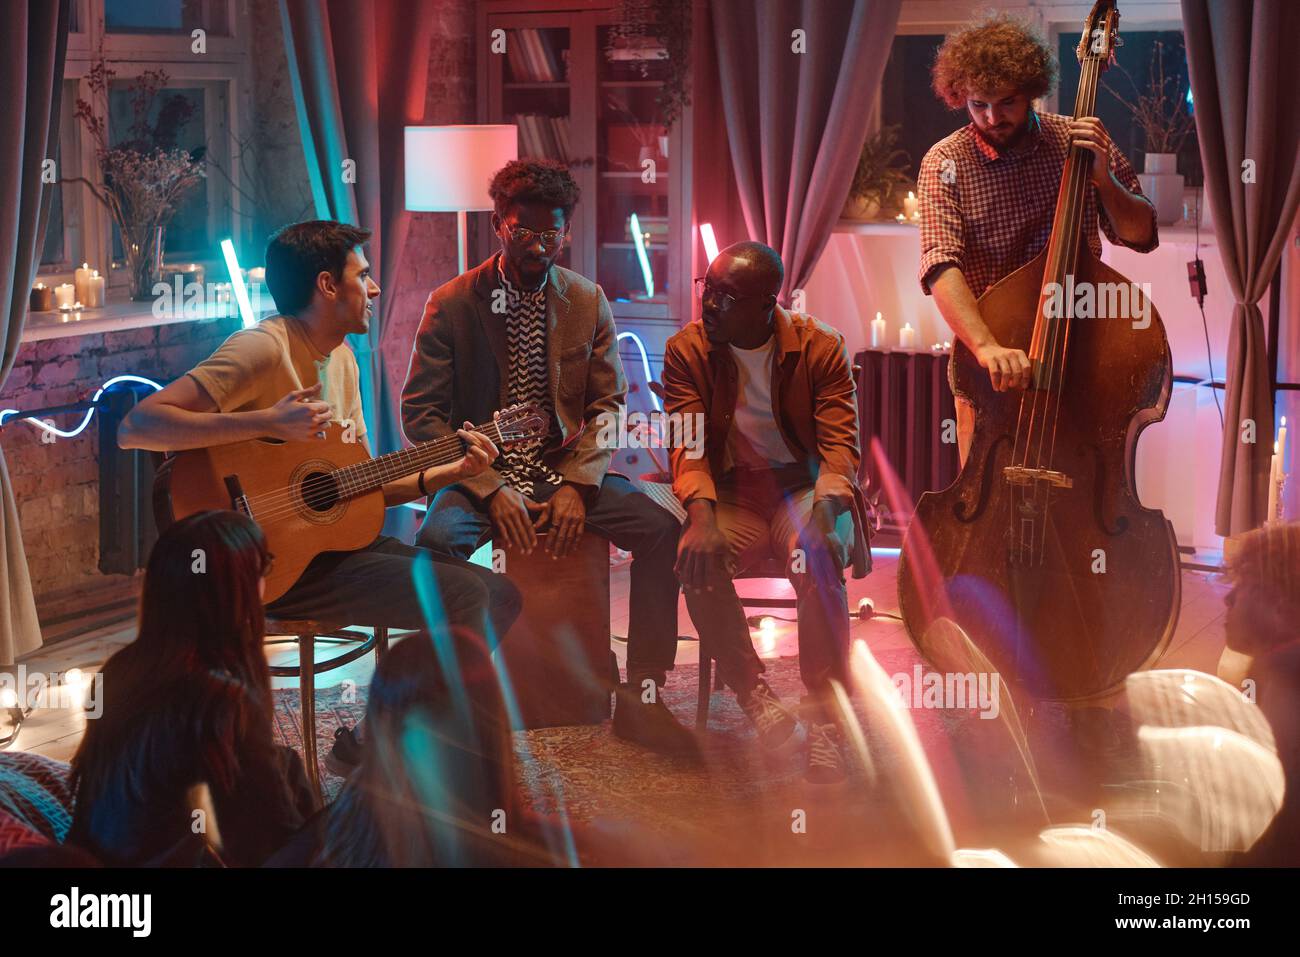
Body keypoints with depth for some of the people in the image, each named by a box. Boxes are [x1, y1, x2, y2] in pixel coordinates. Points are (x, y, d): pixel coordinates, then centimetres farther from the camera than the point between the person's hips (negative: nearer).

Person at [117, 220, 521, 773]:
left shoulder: (340, 359, 14)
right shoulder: (264, 350, -15)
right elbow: (135, 428, -26)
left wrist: (450, 472, 3)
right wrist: (268, 423, -30)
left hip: (333, 538, 9)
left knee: (499, 595, 2)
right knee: (465, 600, -19)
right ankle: (366, 749, -2)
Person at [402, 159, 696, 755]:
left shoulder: (588, 302, 5)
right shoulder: (451, 303, -4)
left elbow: (608, 405, 6)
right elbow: (421, 411, -6)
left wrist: (577, 485, -11)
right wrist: (491, 489, -16)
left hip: (567, 469, 3)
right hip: (480, 473, -3)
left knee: (662, 530, -20)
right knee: (439, 539, -35)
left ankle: (640, 699, -7)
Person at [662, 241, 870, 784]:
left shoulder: (820, 348, -3)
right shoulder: (687, 350, 2)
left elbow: (839, 442, -8)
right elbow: (687, 445, -7)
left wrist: (824, 509, -30)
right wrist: (702, 515, -27)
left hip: (804, 490, -1)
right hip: (732, 495, 2)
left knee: (819, 557, -36)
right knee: (697, 561, -32)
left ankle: (824, 718, -28)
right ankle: (753, 695, -19)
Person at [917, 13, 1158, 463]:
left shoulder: (1077, 142, 0)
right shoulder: (946, 163, -7)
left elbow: (1140, 235, 5)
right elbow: (940, 265, -22)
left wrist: (1102, 177, -15)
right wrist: (986, 344, -39)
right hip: (987, 362, -1)